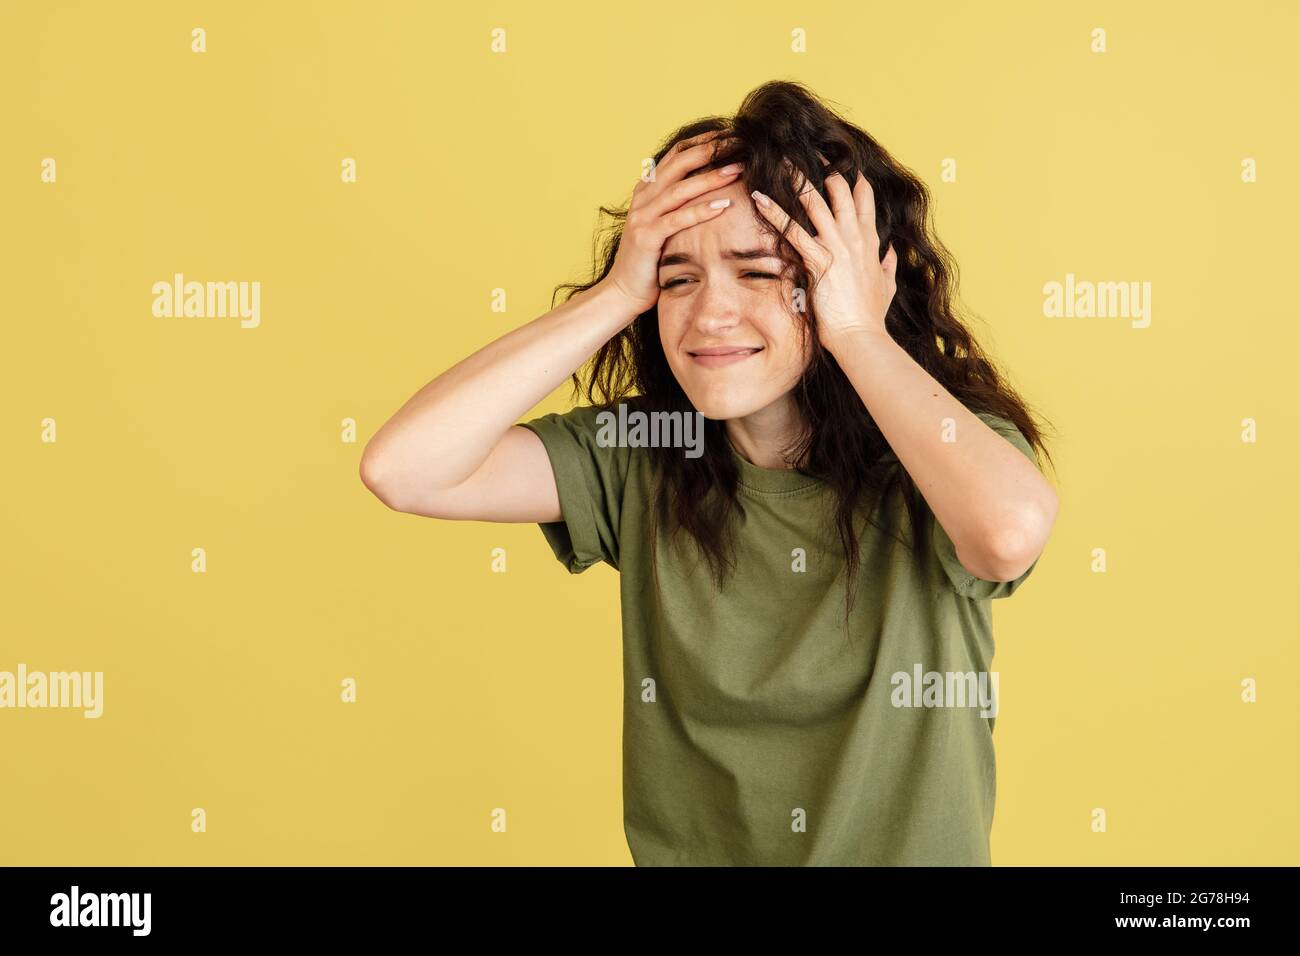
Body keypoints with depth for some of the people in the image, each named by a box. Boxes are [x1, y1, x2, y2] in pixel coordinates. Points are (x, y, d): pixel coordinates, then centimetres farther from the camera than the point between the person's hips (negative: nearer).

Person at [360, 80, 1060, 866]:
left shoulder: (942, 456, -9)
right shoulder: (636, 456, -4)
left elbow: (1016, 531, -32)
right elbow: (403, 469, -15)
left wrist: (859, 333, -20)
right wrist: (613, 296, -14)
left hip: (911, 852, -1)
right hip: (681, 849, 2)